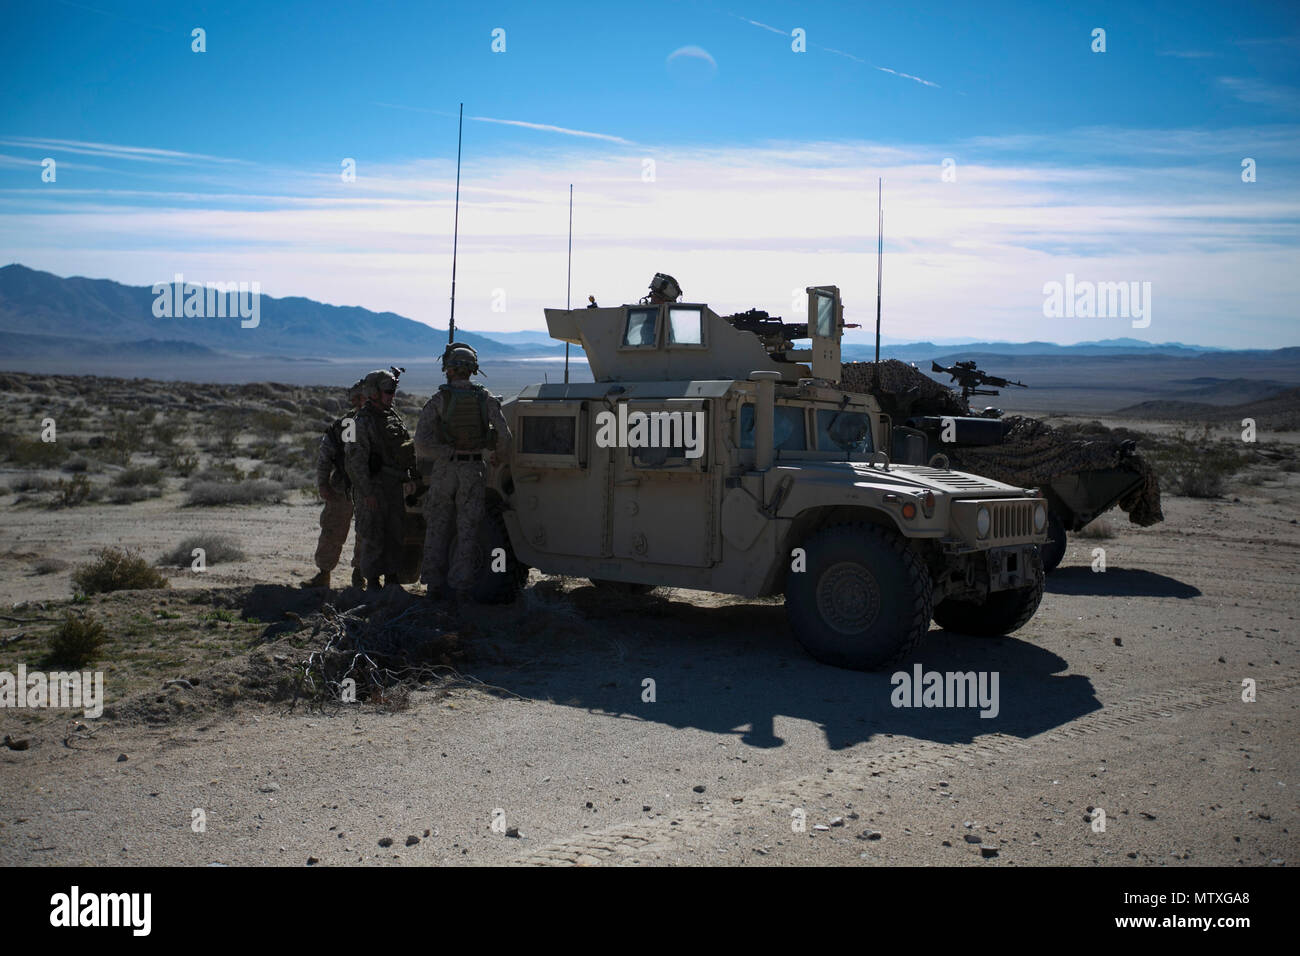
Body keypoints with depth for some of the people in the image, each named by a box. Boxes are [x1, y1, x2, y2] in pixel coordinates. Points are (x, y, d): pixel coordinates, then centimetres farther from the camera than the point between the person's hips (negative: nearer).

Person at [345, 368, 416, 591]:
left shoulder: (393, 416, 13)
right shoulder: (362, 421, -11)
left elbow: (406, 446, 21)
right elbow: (356, 459, -15)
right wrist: (367, 492, -19)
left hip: (395, 487, 7)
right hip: (373, 487, -7)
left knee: (395, 533, 10)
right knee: (373, 537, -2)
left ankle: (392, 578, 20)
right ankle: (372, 582, 8)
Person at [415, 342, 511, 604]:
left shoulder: (438, 399, -6)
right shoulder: (486, 399, -1)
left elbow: (421, 442, -11)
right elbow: (504, 435, -2)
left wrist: (423, 463, 7)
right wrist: (493, 452, 18)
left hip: (443, 470, -1)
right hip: (474, 471, 1)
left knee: (437, 529, 11)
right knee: (467, 531, 8)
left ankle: (434, 585, 14)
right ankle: (461, 588, 8)